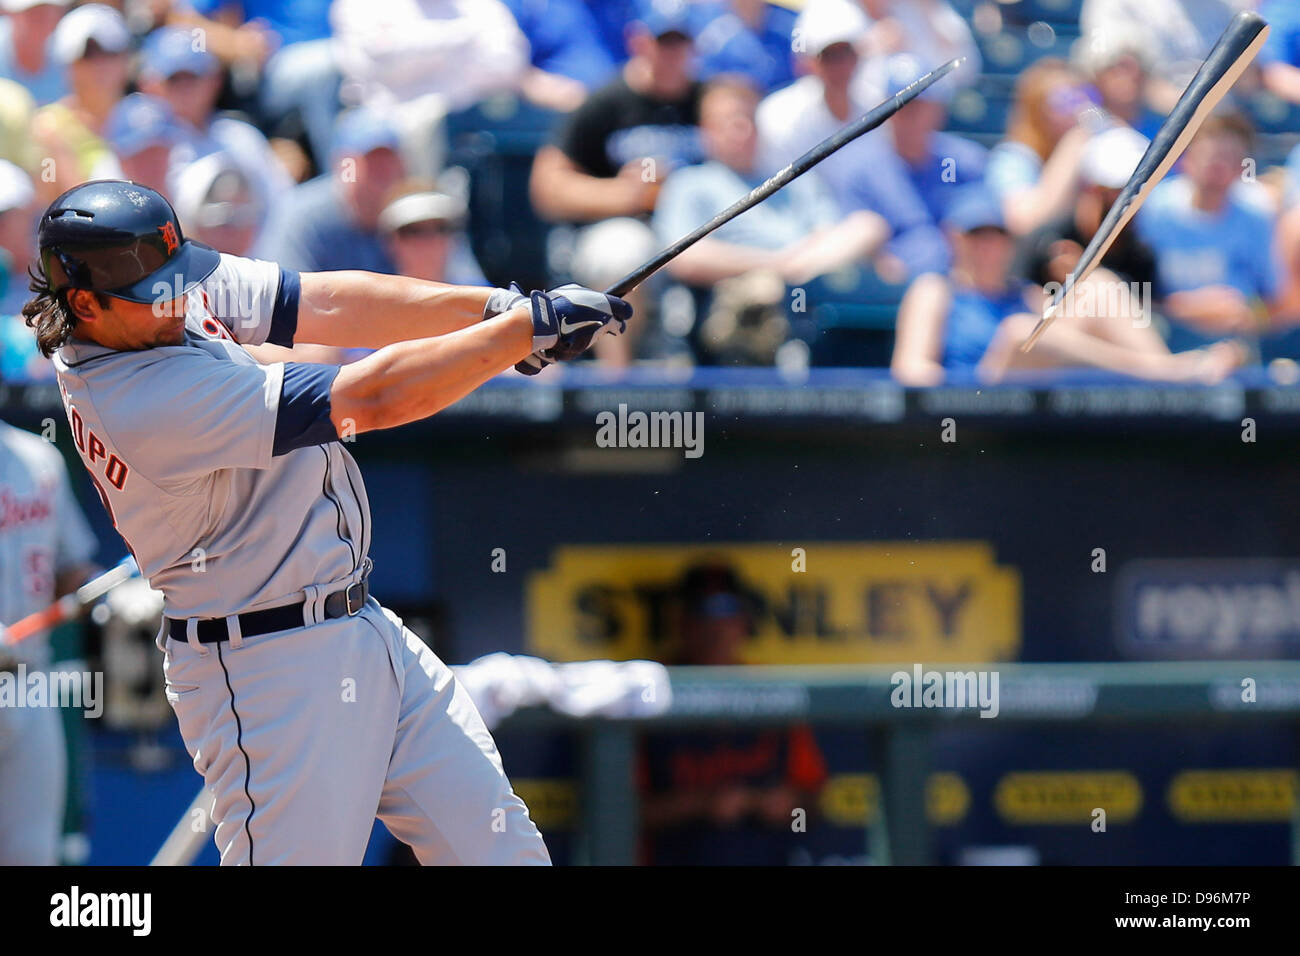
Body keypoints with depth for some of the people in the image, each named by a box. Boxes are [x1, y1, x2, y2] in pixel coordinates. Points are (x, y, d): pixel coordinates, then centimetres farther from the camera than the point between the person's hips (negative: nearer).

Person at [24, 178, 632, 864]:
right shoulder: (145, 401, -27)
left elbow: (329, 305, -1)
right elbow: (371, 399, -25)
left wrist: (495, 306, -14)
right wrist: (528, 324, -18)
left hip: (361, 628, 10)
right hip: (265, 673, -10)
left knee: (497, 843, 8)